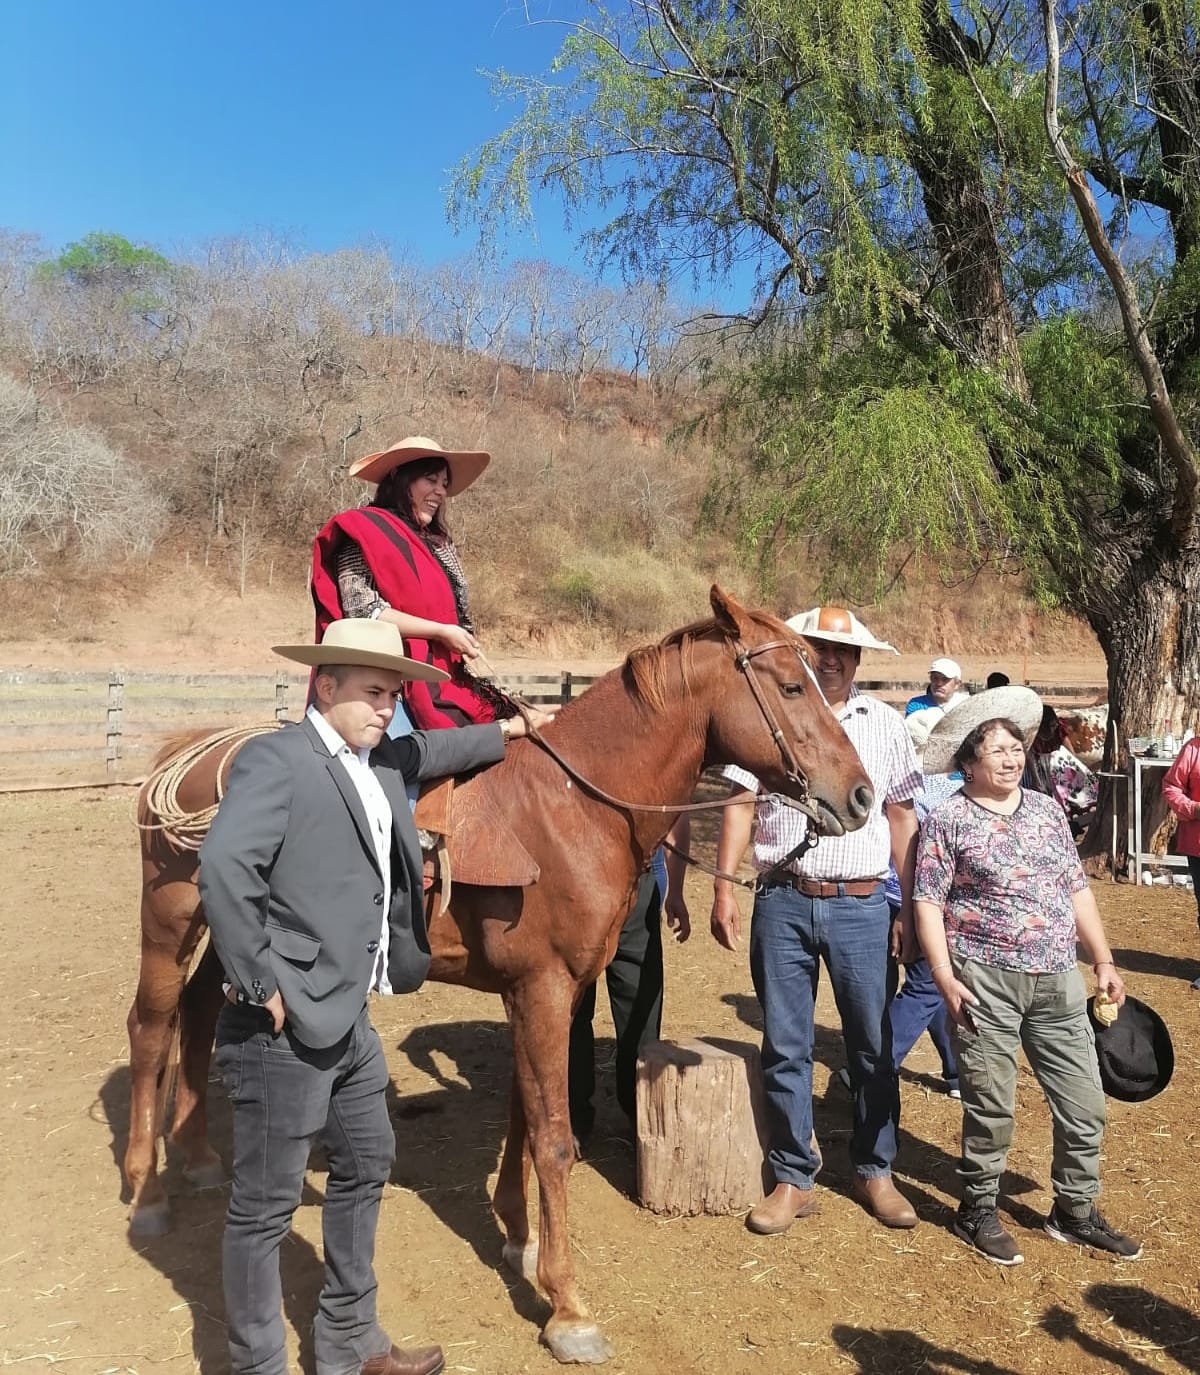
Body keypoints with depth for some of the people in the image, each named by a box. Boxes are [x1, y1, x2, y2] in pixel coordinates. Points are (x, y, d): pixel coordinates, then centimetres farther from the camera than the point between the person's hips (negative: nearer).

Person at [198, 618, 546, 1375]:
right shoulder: (276, 759, -18)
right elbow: (223, 866, -32)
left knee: (367, 1166, 22)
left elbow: (430, 753, 31)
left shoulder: (381, 762, 8)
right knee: (267, 1203, 7)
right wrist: (261, 984, -26)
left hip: (350, 1017, 10)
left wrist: (506, 731, 36)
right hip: (284, 1026, -10)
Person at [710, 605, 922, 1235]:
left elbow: (902, 818, 7)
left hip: (862, 905, 1)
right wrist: (724, 888, -6)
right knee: (785, 1048, 8)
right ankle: (794, 1178, 23)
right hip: (783, 903, 0)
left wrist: (908, 908, 4)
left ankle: (874, 1171, 29)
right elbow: (739, 804, 2)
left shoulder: (885, 723, 5)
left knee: (873, 1045, 10)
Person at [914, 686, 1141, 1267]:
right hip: (986, 980, -5)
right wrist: (945, 979, -15)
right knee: (990, 1108, 4)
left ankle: (1075, 1211, 31)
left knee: (1085, 1106, 11)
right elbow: (928, 903, -7)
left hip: (1058, 980, 5)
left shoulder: (1047, 810, 11)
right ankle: (978, 1210, 25)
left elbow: (1077, 891, 16)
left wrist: (1104, 963, 12)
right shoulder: (947, 821, -5)